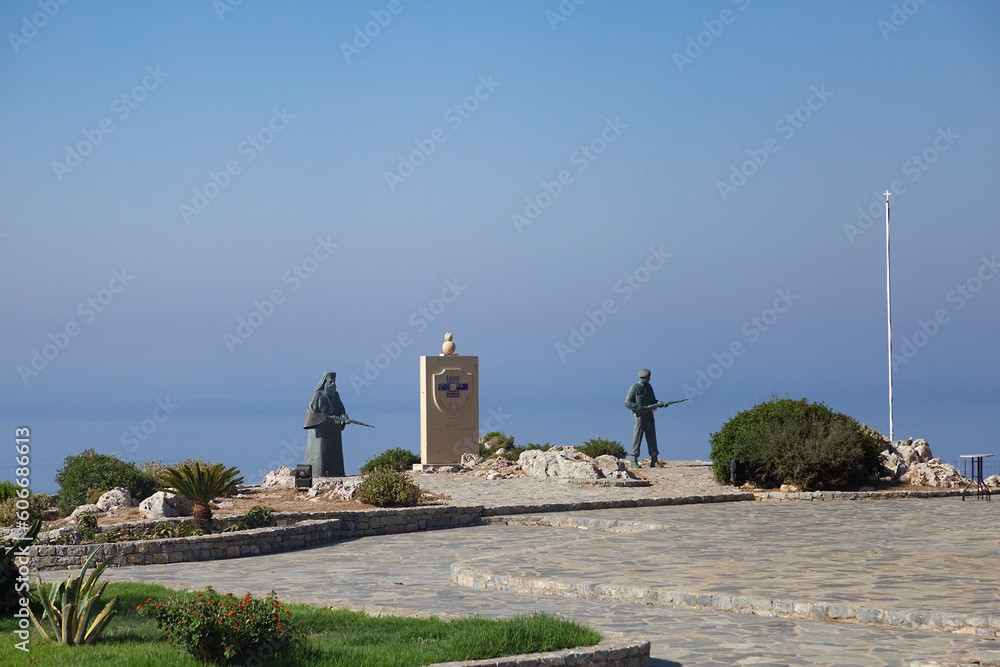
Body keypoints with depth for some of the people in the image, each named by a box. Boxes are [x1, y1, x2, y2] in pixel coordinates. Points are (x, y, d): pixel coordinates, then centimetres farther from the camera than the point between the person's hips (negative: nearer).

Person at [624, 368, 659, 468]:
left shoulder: (649, 387, 12)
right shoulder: (634, 388, -9)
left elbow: (653, 400, 19)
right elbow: (627, 403, -13)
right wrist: (641, 408, -21)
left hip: (649, 416, 6)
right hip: (639, 416, -6)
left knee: (652, 438, 3)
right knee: (637, 438, -3)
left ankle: (654, 461, 5)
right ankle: (634, 461, 2)